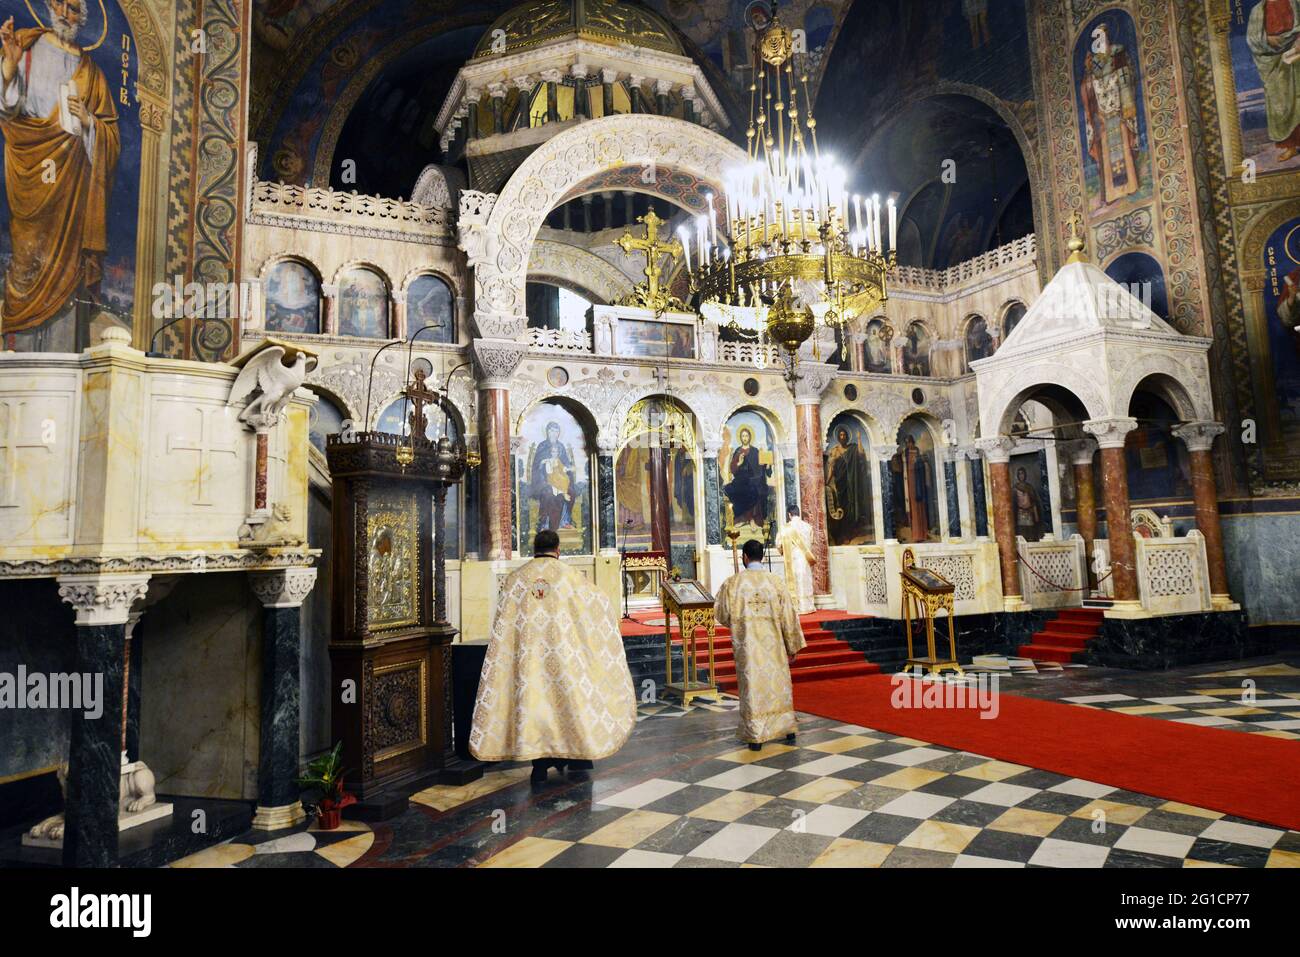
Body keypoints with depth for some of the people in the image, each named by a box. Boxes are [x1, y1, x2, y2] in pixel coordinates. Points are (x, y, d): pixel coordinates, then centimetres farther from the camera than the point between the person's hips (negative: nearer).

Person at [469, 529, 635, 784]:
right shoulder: (570, 575, -2)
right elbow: (603, 607, 4)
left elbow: (503, 622, 6)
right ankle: (578, 761, 14)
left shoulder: (515, 578, 4)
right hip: (564, 654, -2)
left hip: (527, 655, 2)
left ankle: (540, 766, 12)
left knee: (534, 702, 9)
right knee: (571, 699, 11)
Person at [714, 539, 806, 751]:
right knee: (778, 682, 18)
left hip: (747, 645, -2)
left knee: (752, 685, 6)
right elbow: (788, 616, -2)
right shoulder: (775, 581, -5)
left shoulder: (733, 582, -8)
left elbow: (720, 614, -2)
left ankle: (755, 735, 10)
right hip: (772, 643, 2)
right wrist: (793, 646, 7)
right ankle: (787, 727, 29)